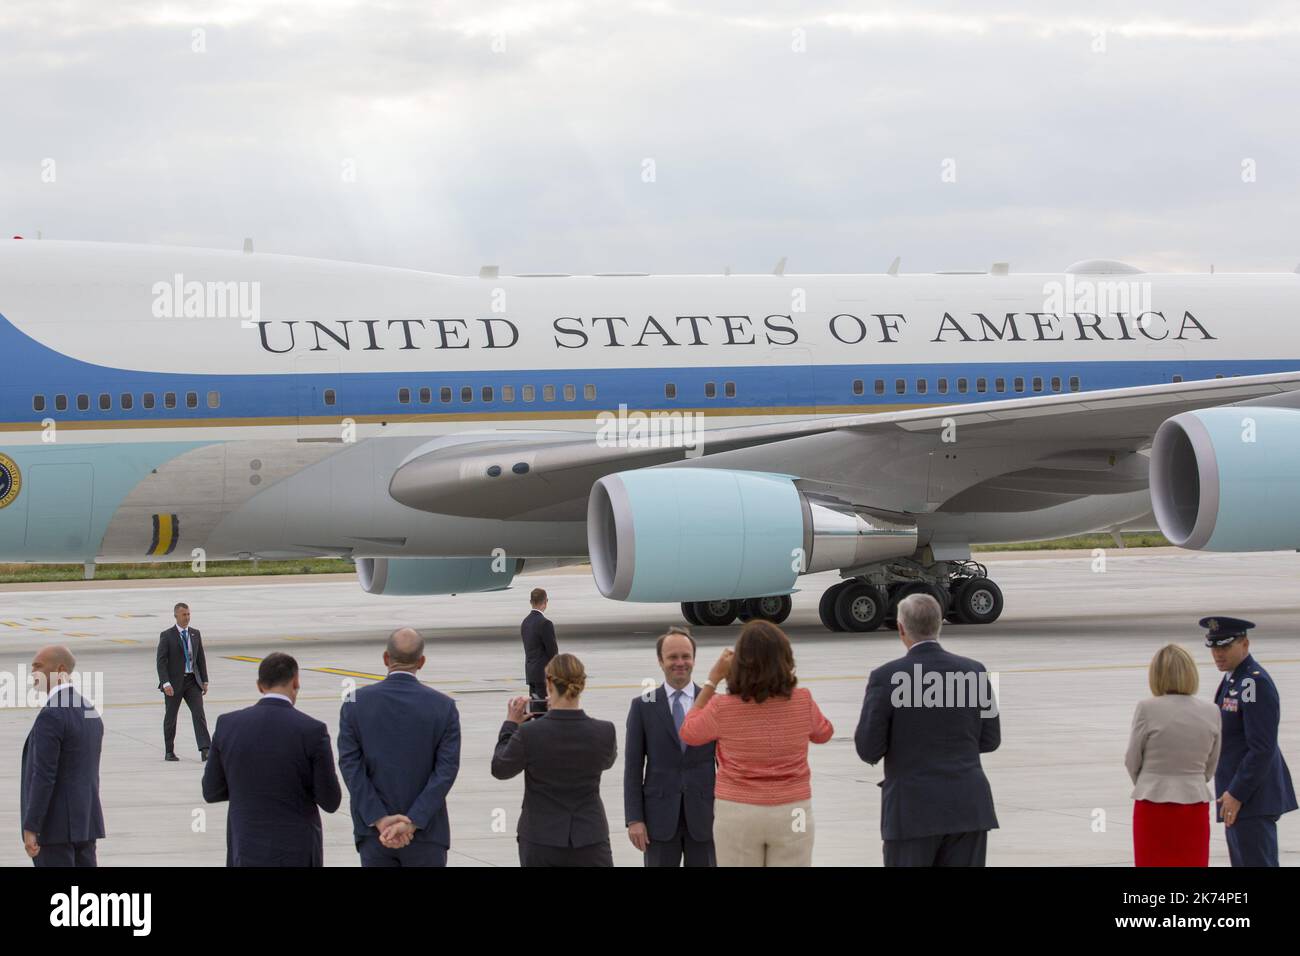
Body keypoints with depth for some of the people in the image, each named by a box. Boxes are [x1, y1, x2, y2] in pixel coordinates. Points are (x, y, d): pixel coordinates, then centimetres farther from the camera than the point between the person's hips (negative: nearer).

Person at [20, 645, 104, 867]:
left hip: (56, 825, -9)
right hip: (86, 822, 9)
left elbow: (43, 776, -20)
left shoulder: (51, 715, -17)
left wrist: (30, 828, -18)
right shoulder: (90, 710, 12)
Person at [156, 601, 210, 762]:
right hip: (174, 682, -3)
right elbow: (161, 661, -9)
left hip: (193, 681, 3)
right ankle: (169, 752, 18)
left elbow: (201, 658, 12)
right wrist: (166, 683, -19)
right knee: (171, 717, 7)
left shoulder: (195, 634, 9)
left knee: (199, 713, -10)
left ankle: (205, 750, -17)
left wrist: (205, 680, 7)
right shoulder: (167, 636, -6)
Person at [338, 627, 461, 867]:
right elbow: (446, 771, -11)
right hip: (426, 831, -1)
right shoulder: (444, 707, -5)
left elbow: (351, 766, -8)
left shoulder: (355, 704, -4)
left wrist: (380, 820, -10)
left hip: (374, 830, 1)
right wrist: (412, 823, -13)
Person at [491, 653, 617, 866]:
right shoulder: (604, 732, -9)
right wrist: (573, 714, 17)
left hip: (541, 842, 0)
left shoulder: (529, 733, -15)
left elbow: (500, 769, 2)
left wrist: (511, 725, 13)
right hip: (590, 840, 1)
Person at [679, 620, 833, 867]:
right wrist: (788, 681, 13)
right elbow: (823, 733, 15)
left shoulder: (723, 708, -12)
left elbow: (688, 732, 9)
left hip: (737, 812, -1)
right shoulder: (802, 702, -8)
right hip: (791, 813, 1)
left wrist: (712, 680, 8)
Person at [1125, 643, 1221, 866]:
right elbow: (1211, 766, 8)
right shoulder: (1210, 712, -2)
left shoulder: (1148, 709, -11)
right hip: (1194, 803, 2)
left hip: (1153, 804, -2)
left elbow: (1132, 761, -2)